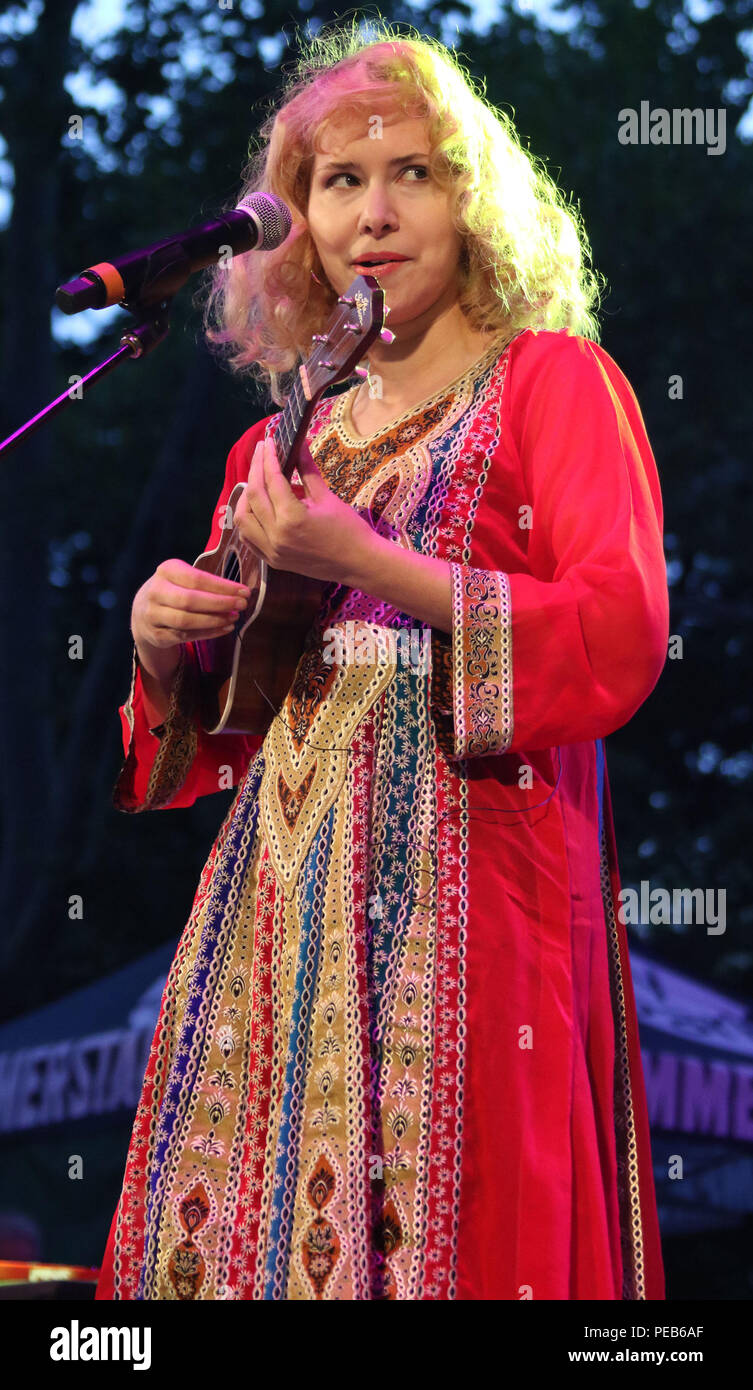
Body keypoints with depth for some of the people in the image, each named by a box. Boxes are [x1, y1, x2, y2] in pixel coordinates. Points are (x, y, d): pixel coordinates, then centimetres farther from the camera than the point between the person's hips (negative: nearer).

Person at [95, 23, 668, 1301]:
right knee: (246, 1198, 0)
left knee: (434, 1216, -9)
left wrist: (372, 567, -15)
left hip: (463, 872, -5)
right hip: (286, 893, 5)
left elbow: (624, 638, -10)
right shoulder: (280, 446, 18)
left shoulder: (553, 379, 4)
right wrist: (163, 650, 1)